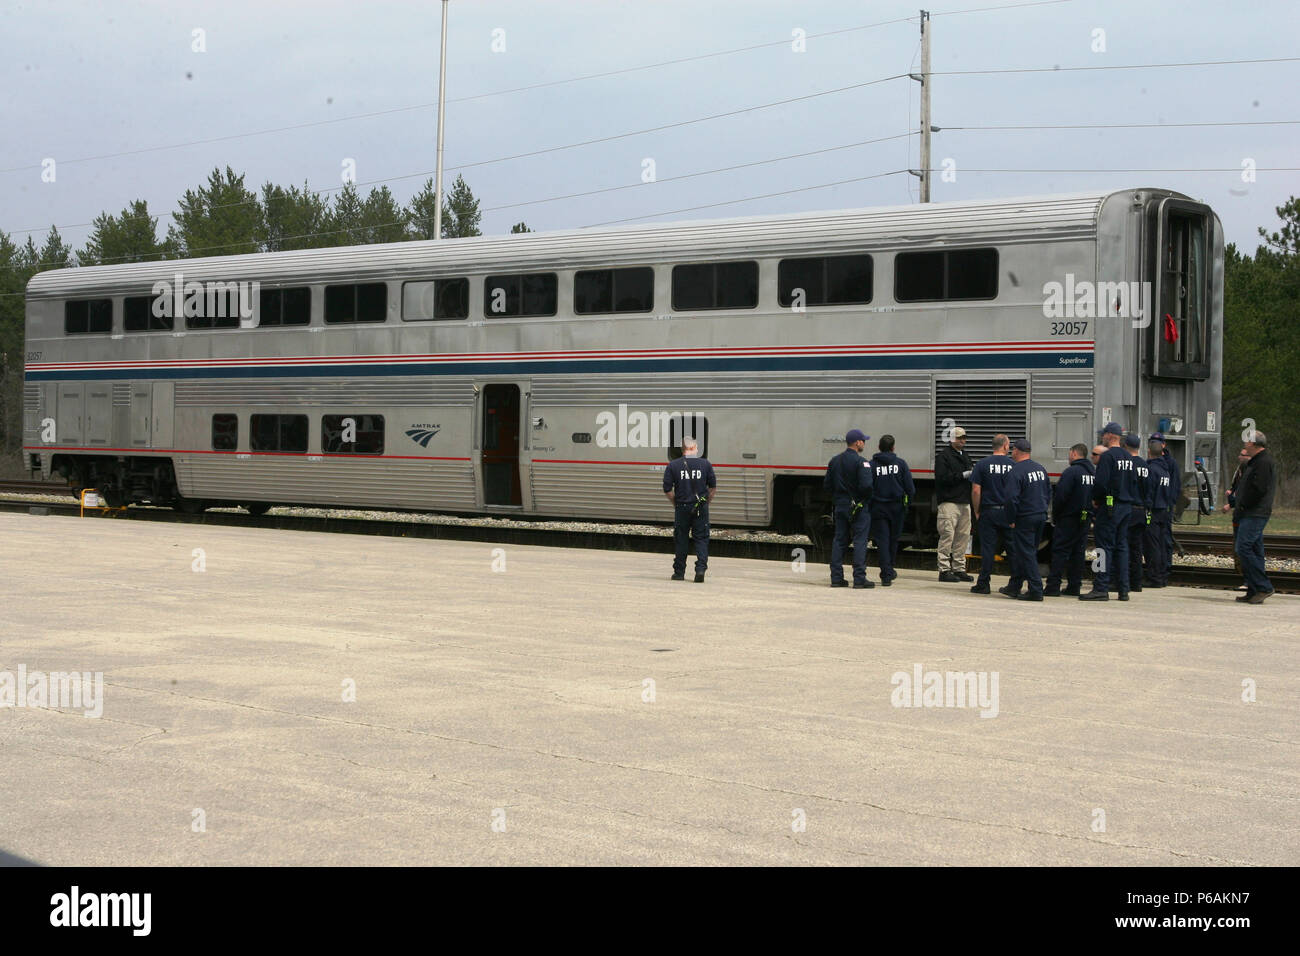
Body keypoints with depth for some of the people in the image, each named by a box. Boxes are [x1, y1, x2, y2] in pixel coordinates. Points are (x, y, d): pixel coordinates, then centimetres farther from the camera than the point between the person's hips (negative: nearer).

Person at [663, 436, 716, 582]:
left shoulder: (673, 465, -4)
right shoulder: (705, 464, -1)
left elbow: (667, 490, -3)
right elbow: (713, 488, 4)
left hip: (682, 507, 0)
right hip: (700, 508, 0)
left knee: (681, 540, 9)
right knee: (701, 539, 6)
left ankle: (679, 572, 14)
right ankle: (701, 568, -9)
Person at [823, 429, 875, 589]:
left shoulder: (834, 461, 9)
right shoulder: (861, 462, -13)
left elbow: (827, 485, 10)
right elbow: (866, 485, -22)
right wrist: (866, 497, -3)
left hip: (840, 506, 6)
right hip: (858, 508, -6)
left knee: (839, 540, 10)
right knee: (859, 541, -3)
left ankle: (836, 577, 9)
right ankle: (859, 578, -6)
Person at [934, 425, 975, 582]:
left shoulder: (965, 456, 21)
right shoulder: (943, 456, -4)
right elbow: (942, 478, -14)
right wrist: (963, 475, -17)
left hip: (964, 502, 8)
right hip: (949, 502, -8)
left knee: (963, 537, 7)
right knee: (947, 536, -10)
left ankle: (959, 568, 14)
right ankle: (944, 570, -7)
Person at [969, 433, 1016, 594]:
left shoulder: (982, 464, -4)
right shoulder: (1013, 465, 0)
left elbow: (976, 491, -7)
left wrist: (976, 511, 4)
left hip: (988, 512, -1)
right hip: (1009, 513, 1)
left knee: (987, 548, 1)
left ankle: (983, 584, 0)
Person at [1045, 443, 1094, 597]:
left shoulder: (1071, 471, -14)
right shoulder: (1093, 472, 10)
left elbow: (1060, 496, -17)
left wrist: (1054, 516, -6)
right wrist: (1090, 513, 16)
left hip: (1068, 519, -7)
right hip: (1085, 519, 7)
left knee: (1060, 552, -5)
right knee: (1078, 552, 11)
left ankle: (1053, 586, -7)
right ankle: (1074, 586, 12)